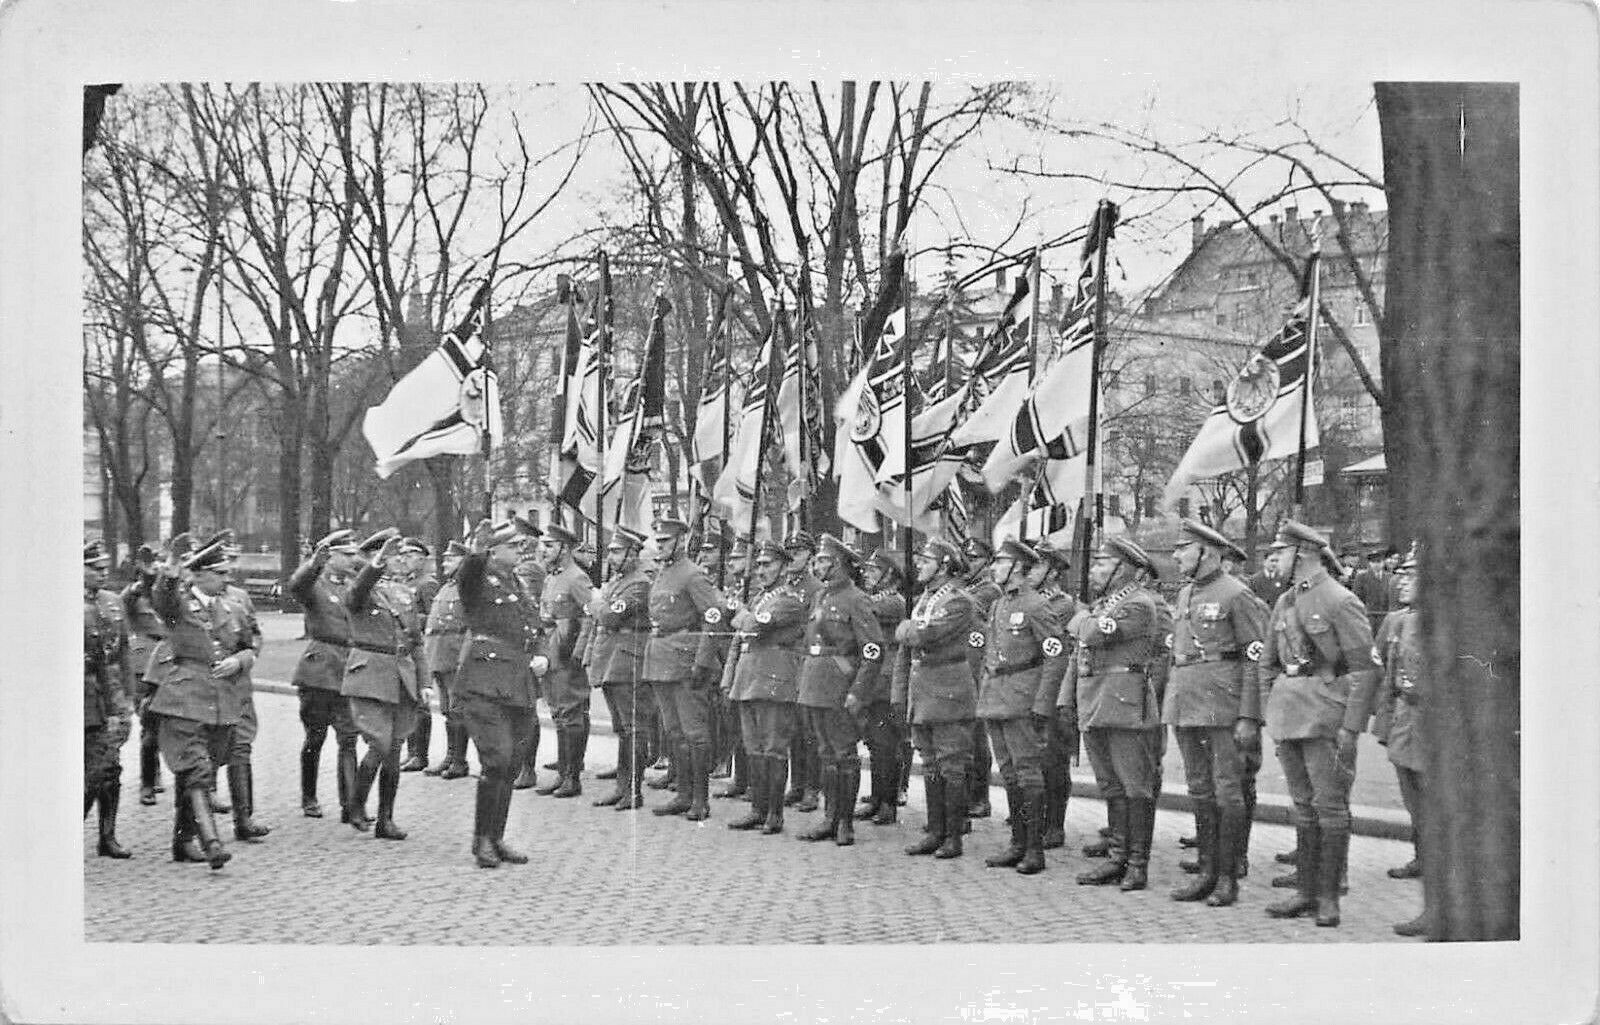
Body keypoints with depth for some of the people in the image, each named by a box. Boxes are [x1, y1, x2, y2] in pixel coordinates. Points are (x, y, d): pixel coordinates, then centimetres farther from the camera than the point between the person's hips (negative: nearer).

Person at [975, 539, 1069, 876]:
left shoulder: (1036, 606, -9)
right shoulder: (998, 606, 16)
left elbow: (1057, 658, -13)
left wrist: (1042, 705, -18)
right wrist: (983, 698, 17)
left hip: (1022, 702, -8)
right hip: (994, 702, 8)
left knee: (1028, 772, -6)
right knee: (1008, 774, 11)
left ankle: (1035, 849, -2)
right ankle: (1018, 844, 17)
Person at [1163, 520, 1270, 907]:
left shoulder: (1236, 594, -7)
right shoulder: (1185, 594, 17)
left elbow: (1257, 659, -10)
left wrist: (1249, 717, -15)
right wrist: (1172, 708, 18)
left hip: (1222, 701, -8)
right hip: (1185, 701, 8)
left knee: (1227, 789, -3)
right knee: (1199, 788, 10)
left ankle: (1228, 878, 3)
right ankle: (1207, 872, 17)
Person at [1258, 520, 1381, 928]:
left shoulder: (1341, 603, -10)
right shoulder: (1285, 603, 13)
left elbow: (1365, 669, -13)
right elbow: (1268, 664, 20)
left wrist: (1351, 727, -16)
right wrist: (1271, 717, 14)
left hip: (1326, 717, -7)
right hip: (1289, 714, 7)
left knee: (1330, 805, -2)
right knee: (1304, 806, 11)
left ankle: (1329, 897, 4)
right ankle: (1306, 892, 17)